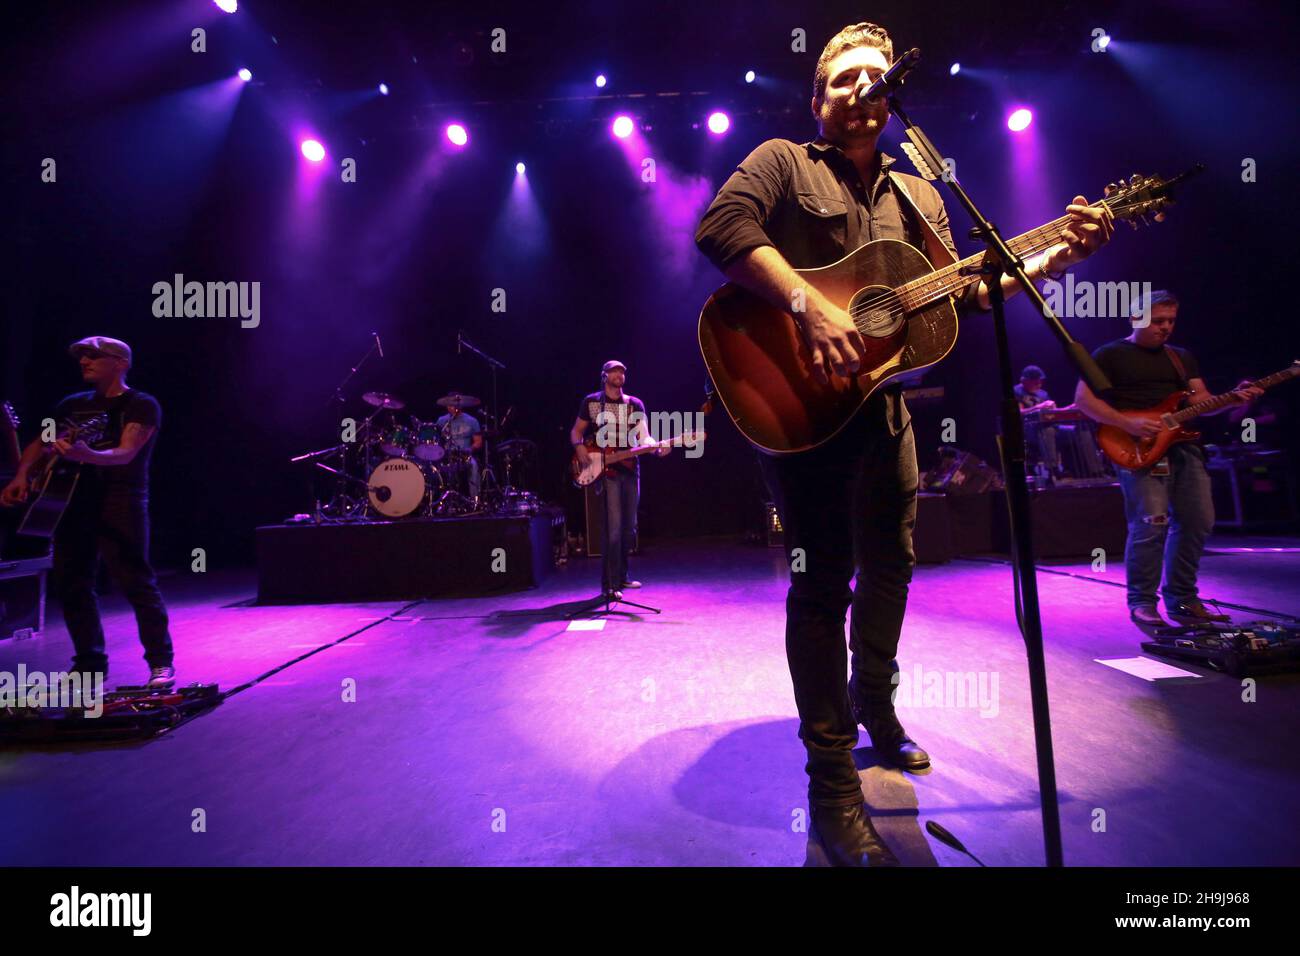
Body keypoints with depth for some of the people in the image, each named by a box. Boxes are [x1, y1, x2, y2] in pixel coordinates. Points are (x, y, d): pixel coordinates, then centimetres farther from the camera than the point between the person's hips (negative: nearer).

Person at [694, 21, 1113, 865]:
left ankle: (872, 703, 39)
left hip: (883, 400, 7)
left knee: (890, 562, 14)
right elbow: (722, 225, -16)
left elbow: (959, 295, 15)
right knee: (825, 577, -8)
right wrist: (810, 305, -26)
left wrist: (1052, 259, 2)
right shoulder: (783, 162, 4)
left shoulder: (918, 195, 20)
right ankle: (833, 789, 4)